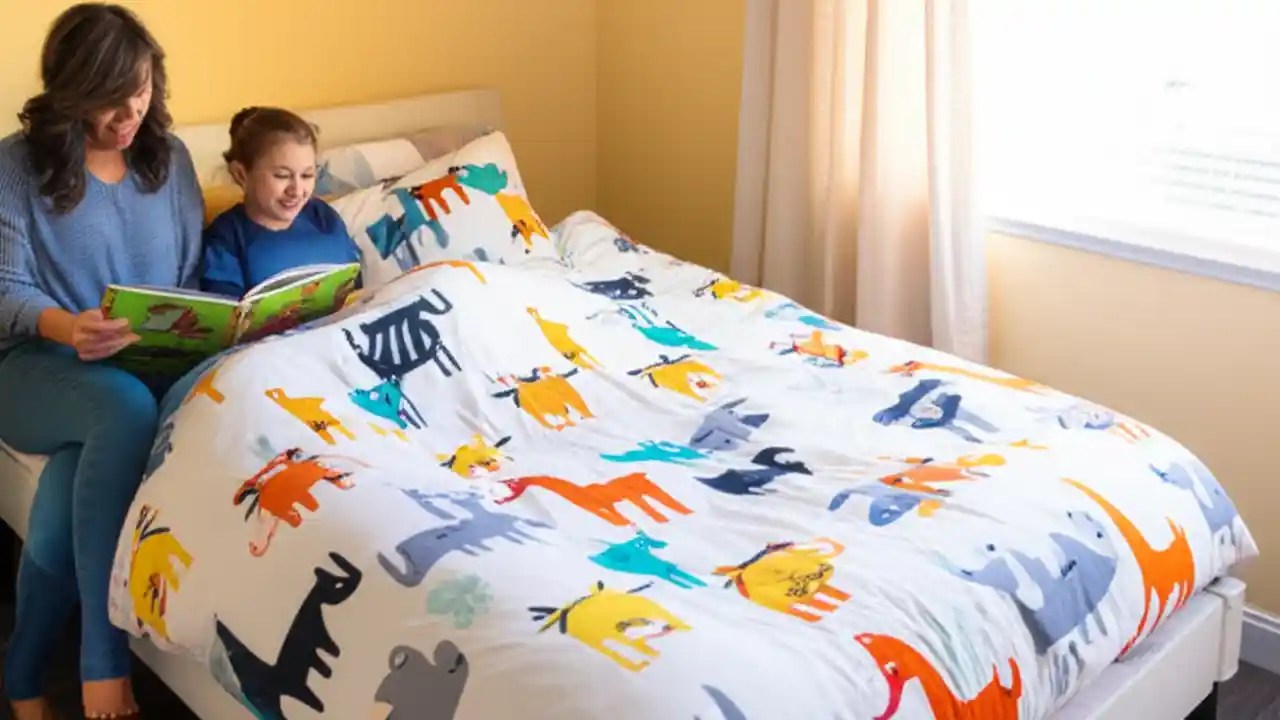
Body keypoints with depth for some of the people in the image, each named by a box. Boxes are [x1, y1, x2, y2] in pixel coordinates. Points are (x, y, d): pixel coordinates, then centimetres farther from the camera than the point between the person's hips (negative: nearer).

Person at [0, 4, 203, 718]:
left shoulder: (170, 156, 8)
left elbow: (193, 273, 8)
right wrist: (65, 327, -32)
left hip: (151, 367, 3)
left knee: (62, 514, -28)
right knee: (126, 408, -38)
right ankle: (105, 661, -32)